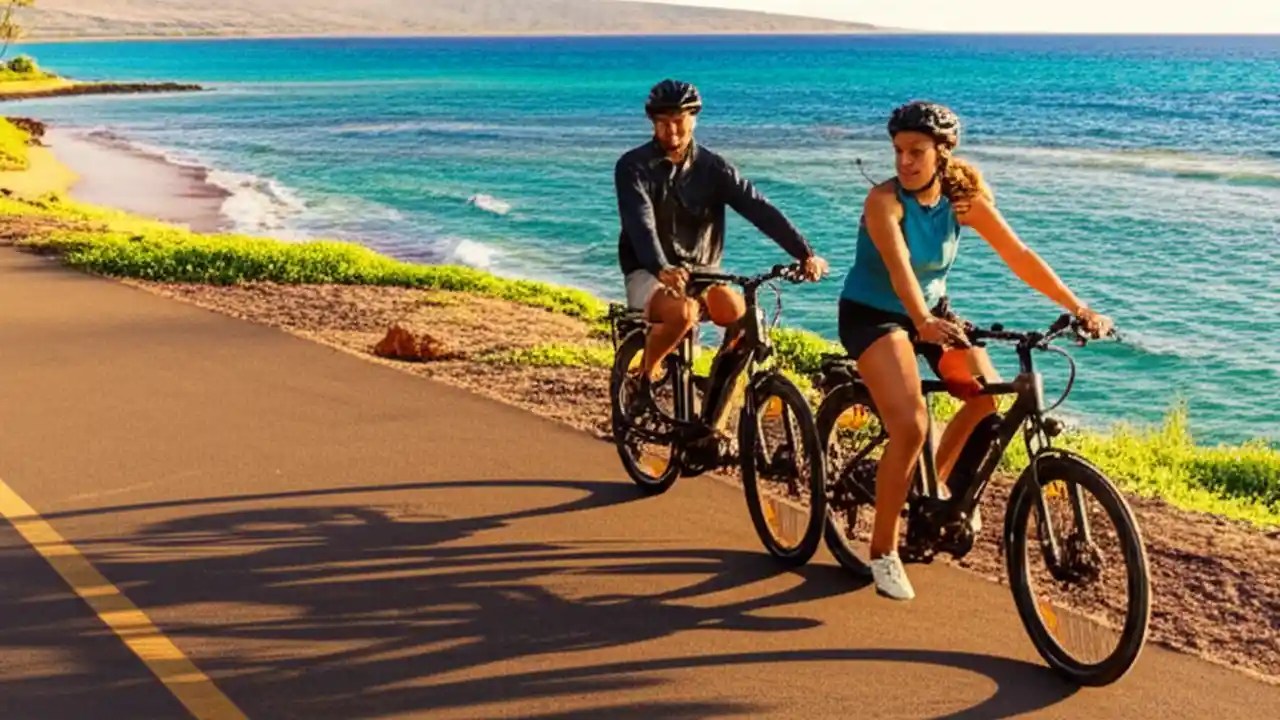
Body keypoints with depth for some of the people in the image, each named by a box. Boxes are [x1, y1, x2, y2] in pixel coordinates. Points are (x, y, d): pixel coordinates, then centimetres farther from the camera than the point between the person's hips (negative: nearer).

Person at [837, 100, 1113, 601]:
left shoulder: (963, 198, -10)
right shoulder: (884, 201, -23)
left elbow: (1018, 255, -14)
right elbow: (898, 267, -38)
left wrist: (1077, 307, -22)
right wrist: (923, 323, -56)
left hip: (931, 311, 5)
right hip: (871, 314, -5)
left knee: (991, 397, -14)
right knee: (910, 426, -23)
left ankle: (937, 482, 15)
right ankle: (883, 551, -6)